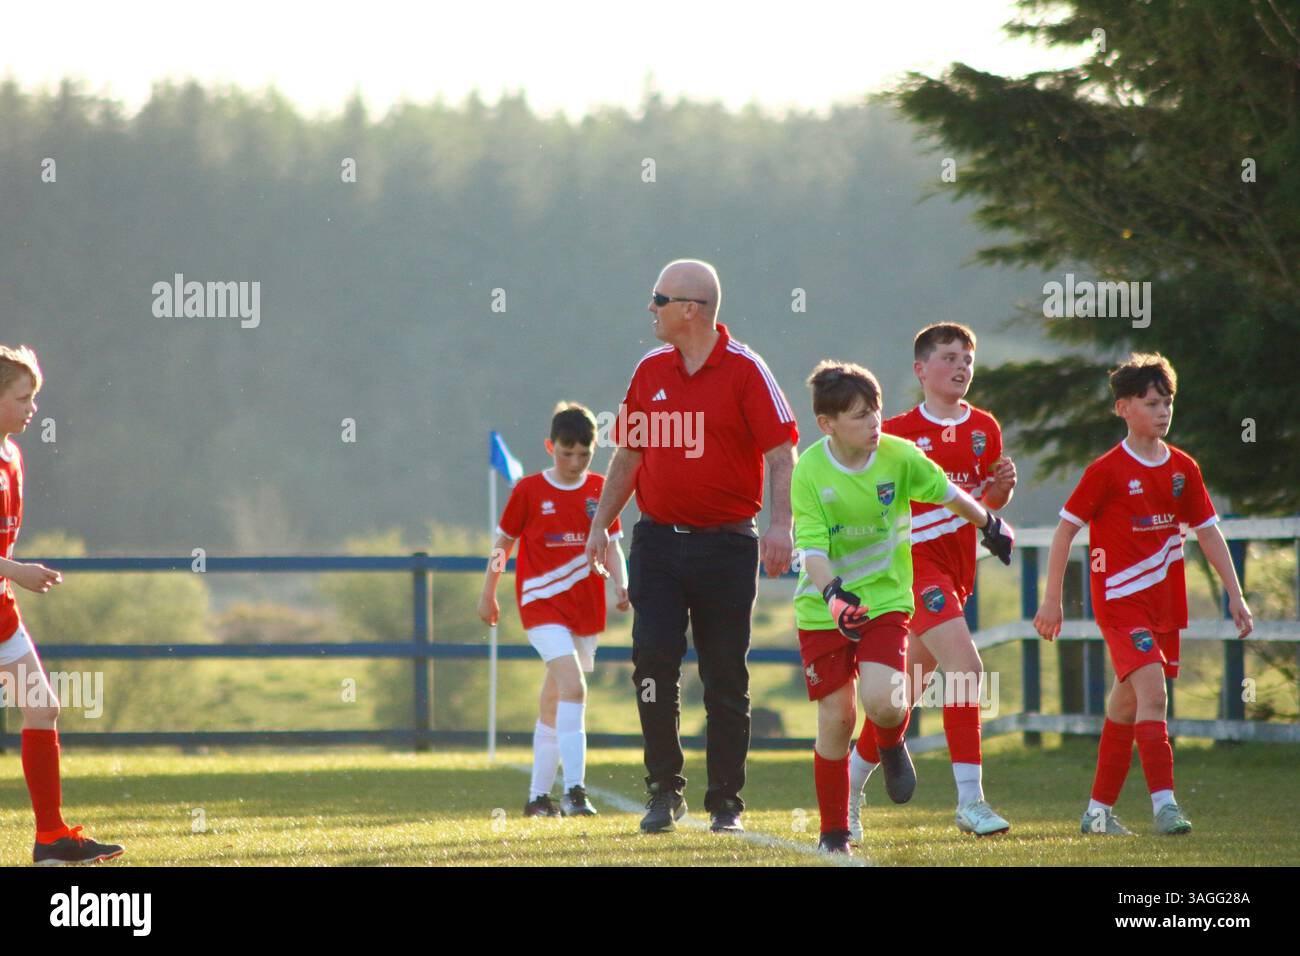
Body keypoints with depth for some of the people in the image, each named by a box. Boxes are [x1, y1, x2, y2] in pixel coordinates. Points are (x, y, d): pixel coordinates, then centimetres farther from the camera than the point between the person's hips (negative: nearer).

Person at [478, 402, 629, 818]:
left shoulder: (599, 490, 5)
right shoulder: (528, 490, -3)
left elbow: (610, 545, 6)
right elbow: (503, 542, 7)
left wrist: (621, 584, -12)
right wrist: (488, 594, 11)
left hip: (586, 606, 4)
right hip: (542, 601, -4)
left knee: (554, 700, 12)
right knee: (573, 687, -22)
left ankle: (539, 795, 21)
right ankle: (574, 790, -26)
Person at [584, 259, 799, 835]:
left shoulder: (743, 370, -6)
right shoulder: (651, 371, 9)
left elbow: (781, 451, -10)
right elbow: (629, 453, 19)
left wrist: (780, 525, -21)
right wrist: (601, 524, 17)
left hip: (726, 544, -3)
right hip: (658, 541, 4)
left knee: (725, 679, 2)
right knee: (653, 660, -10)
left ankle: (726, 804, 11)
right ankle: (665, 791, 0)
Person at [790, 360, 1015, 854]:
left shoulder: (899, 456, -8)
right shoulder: (810, 472, -14)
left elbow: (946, 492, 12)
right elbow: (811, 546, -19)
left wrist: (990, 524, 26)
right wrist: (832, 593, -36)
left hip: (885, 597, 1)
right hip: (823, 610, -1)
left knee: (881, 701, -21)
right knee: (835, 719, -1)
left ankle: (892, 745, 17)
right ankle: (833, 832, 14)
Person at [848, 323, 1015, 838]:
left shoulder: (983, 428, 10)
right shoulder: (897, 432, -3)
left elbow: (991, 502, 18)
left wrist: (1003, 484, -4)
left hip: (957, 568, 6)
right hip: (915, 560, -6)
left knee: (905, 692, 12)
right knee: (966, 668, -22)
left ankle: (850, 784, 28)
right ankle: (970, 800, -22)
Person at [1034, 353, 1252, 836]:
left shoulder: (1182, 468, 7)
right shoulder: (1107, 470, -9)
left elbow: (1208, 531, 13)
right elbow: (1066, 527, -4)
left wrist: (1235, 594, 7)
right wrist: (1052, 598, -5)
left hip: (1164, 599, 6)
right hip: (1119, 597, -6)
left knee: (1127, 701, 13)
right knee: (1151, 688, -21)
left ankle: (1099, 810, 22)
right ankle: (1163, 802, -27)